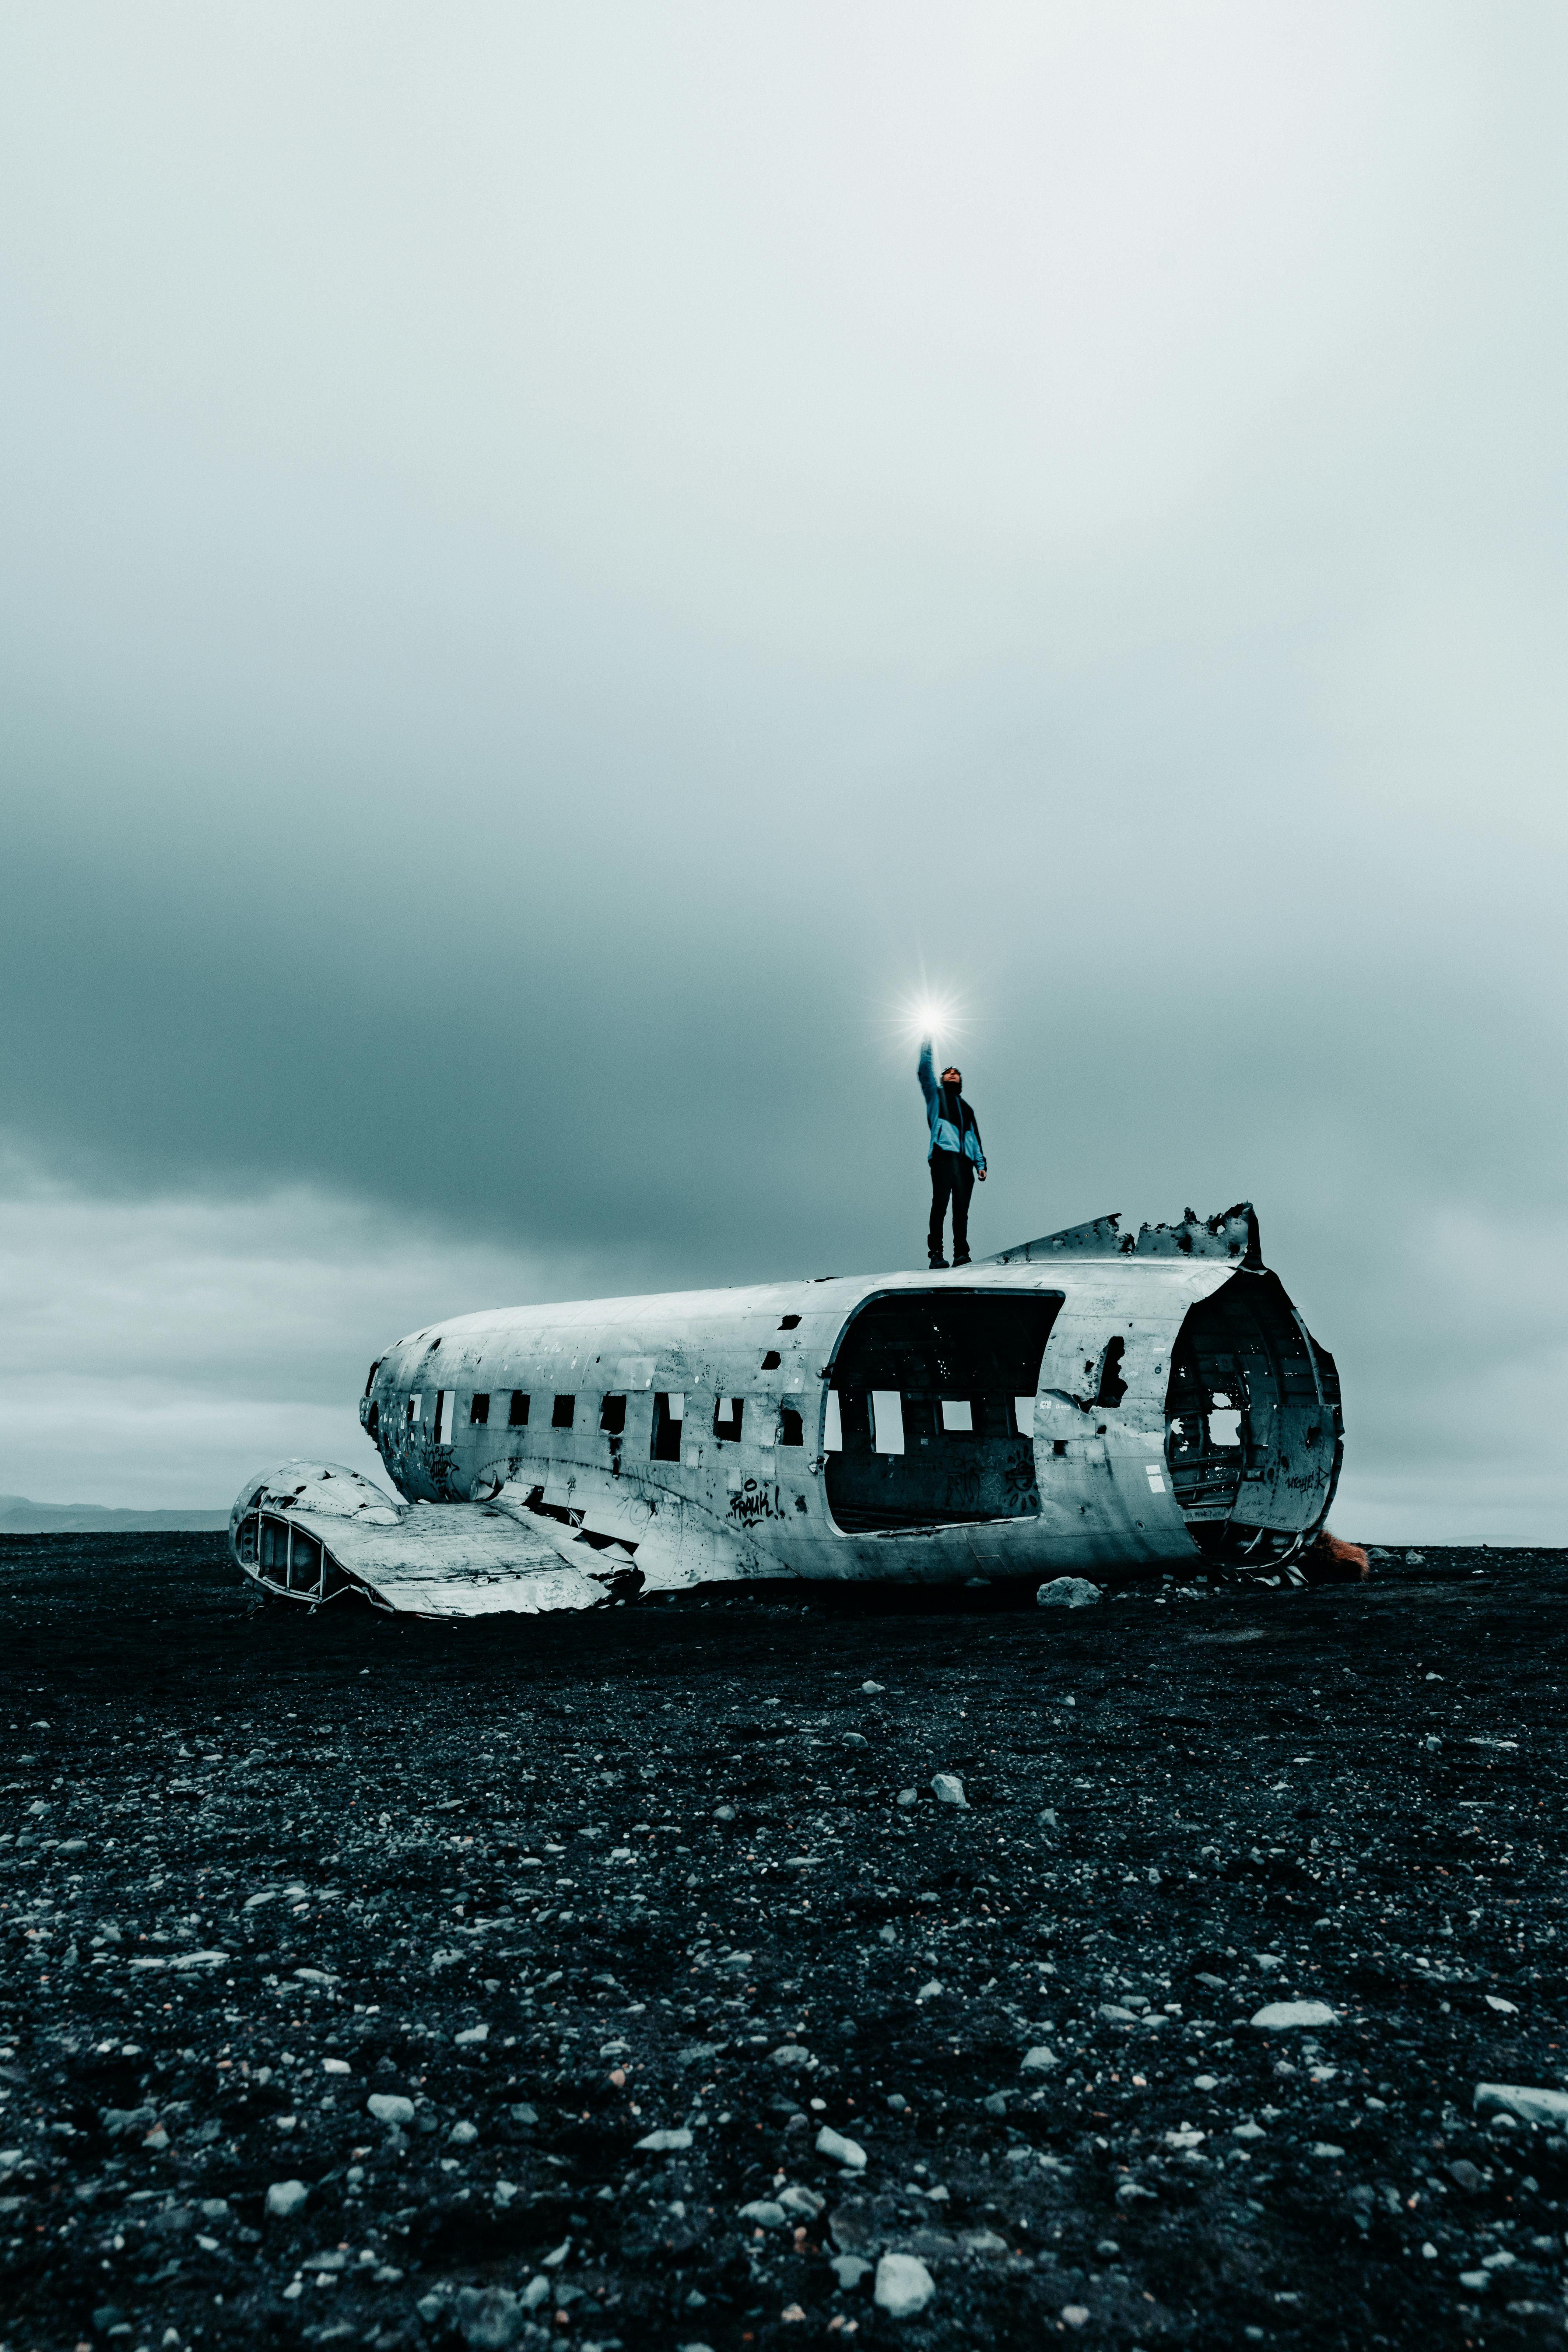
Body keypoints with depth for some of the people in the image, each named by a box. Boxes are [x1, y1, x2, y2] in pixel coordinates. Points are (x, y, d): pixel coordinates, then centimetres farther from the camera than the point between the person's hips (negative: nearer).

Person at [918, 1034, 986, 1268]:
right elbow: (926, 1073, 7)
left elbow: (975, 1139, 26)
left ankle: (961, 1253, -7)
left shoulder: (967, 1109, 32)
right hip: (943, 1155, -4)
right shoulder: (936, 1096, 22)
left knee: (962, 1209, -4)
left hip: (965, 1161, 4)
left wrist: (981, 1165, 14)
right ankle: (936, 1254, -16)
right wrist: (927, 1045, 2)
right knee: (940, 1205, -14)